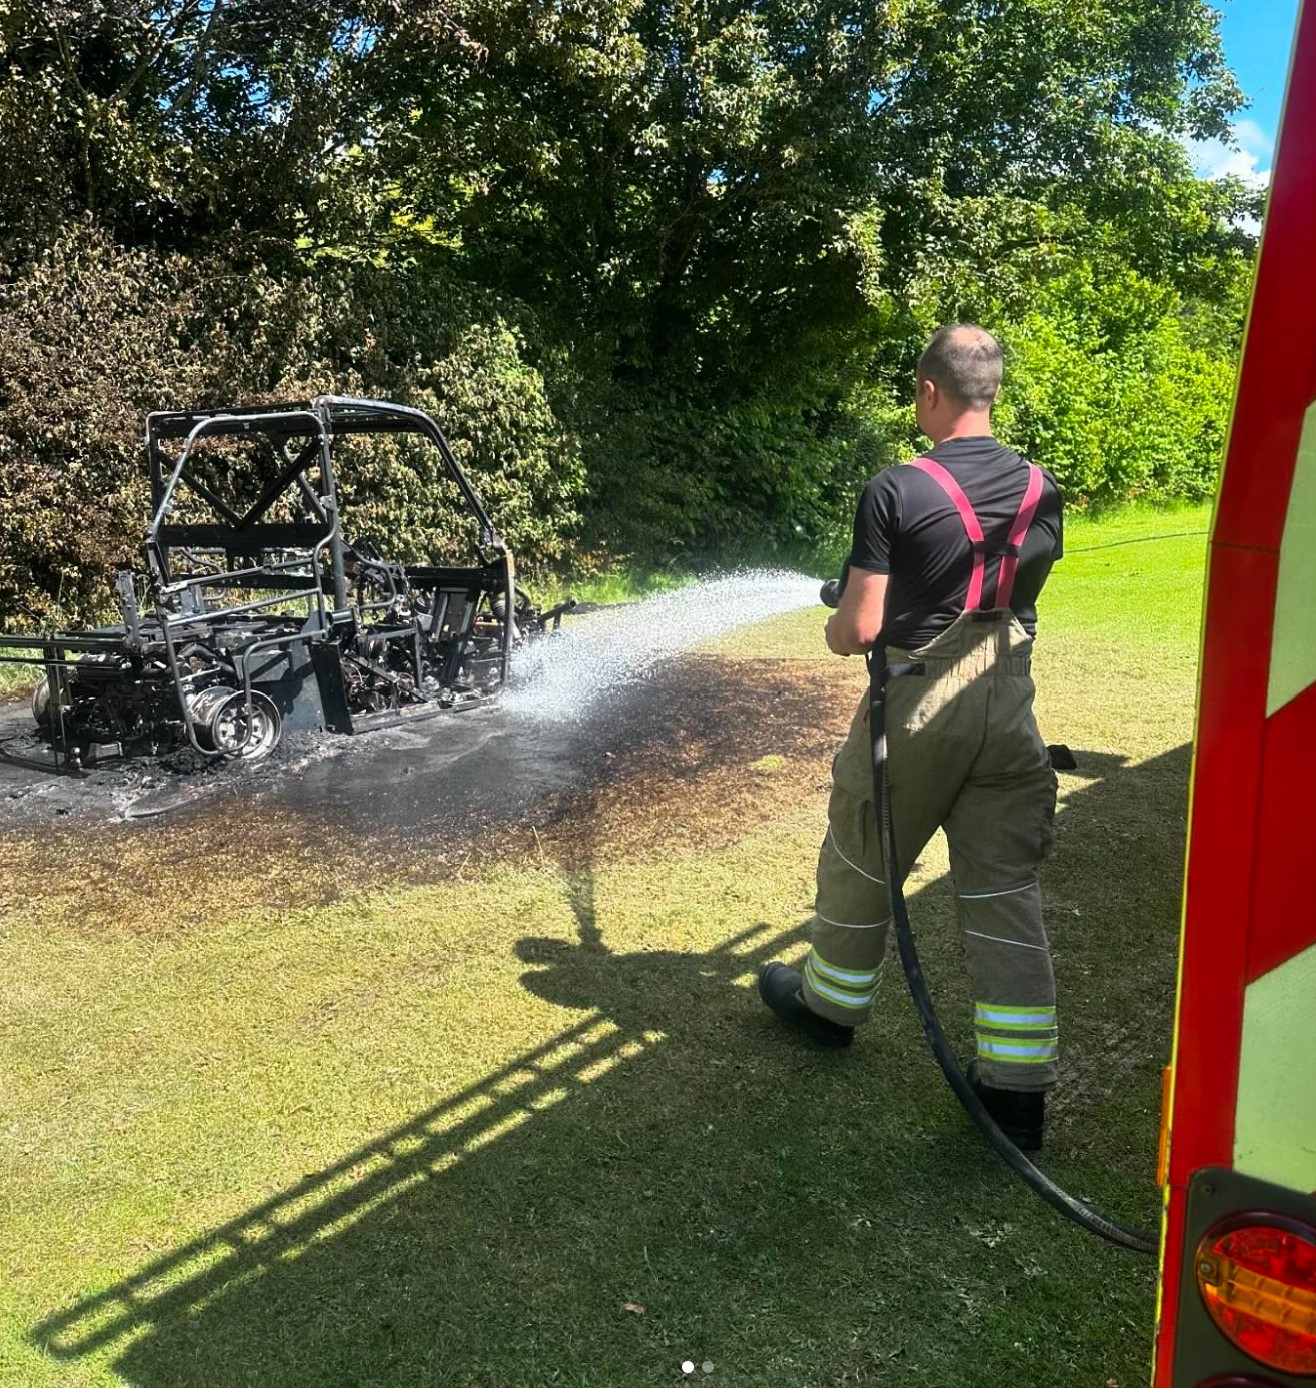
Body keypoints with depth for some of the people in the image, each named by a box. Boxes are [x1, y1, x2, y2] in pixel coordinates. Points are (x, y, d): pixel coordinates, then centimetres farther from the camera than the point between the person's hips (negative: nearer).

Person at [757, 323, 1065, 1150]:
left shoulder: (896, 492, -14)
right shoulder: (1042, 491, 3)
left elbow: (860, 629, -14)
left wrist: (836, 630, 8)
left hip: (919, 707, -4)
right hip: (1007, 708, 5)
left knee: (861, 863, 18)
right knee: (1007, 892, 8)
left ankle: (832, 1003, 39)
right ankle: (1019, 1091, 13)